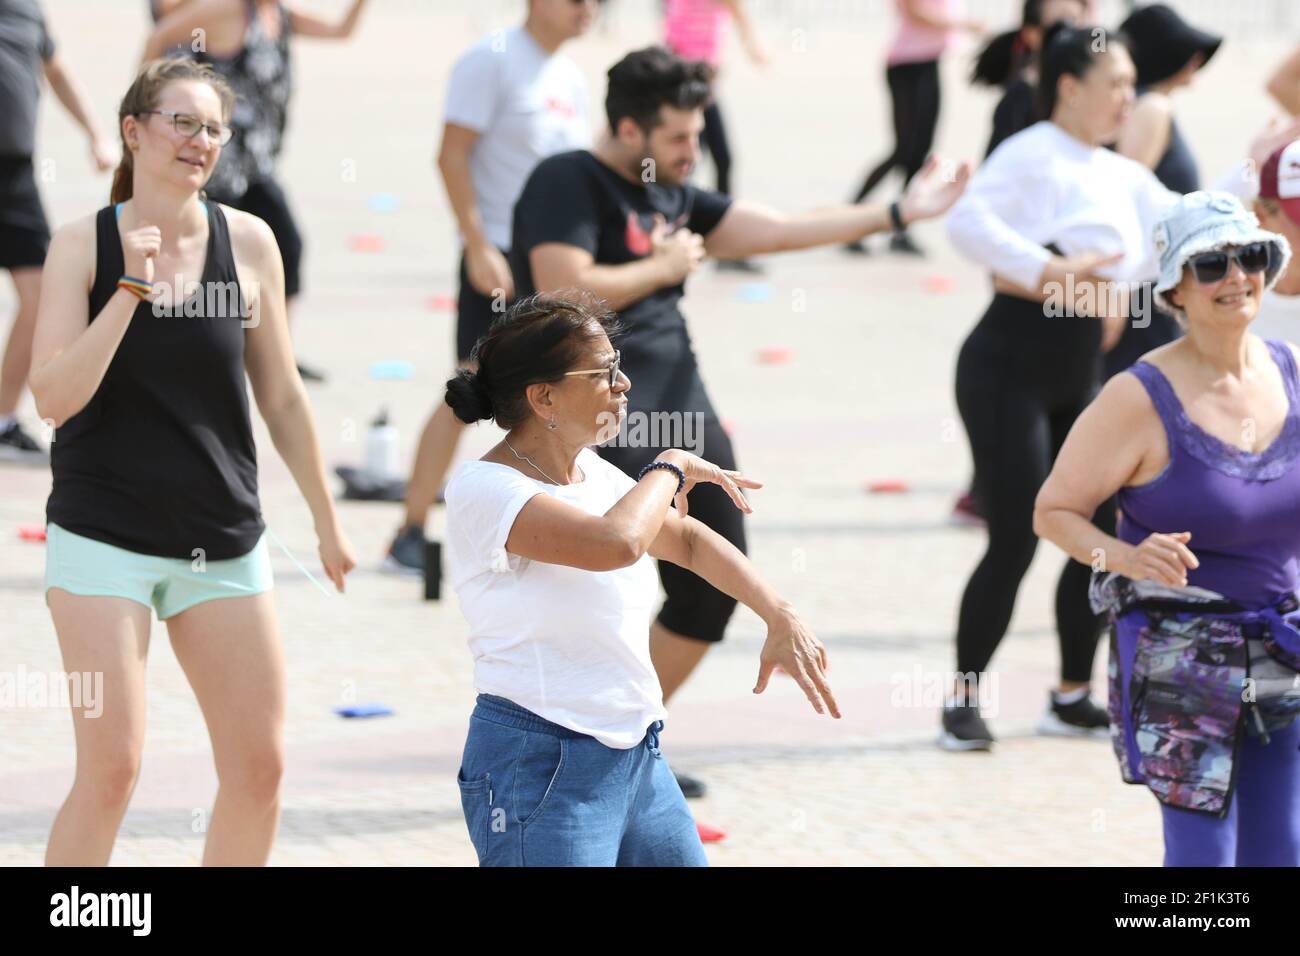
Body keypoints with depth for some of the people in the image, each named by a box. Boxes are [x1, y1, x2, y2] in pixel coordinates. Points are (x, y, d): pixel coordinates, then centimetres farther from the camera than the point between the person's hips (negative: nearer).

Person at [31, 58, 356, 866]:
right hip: (104, 535, -4)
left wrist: (328, 522, 15)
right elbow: (54, 396, -13)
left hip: (225, 540, 4)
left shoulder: (249, 242, 2)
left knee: (260, 766, 4)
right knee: (112, 768, -10)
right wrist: (131, 289, -20)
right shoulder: (84, 244, -5)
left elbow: (282, 397, 11)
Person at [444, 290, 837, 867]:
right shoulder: (482, 490, -18)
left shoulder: (592, 473, 8)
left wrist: (781, 619, 9)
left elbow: (689, 540, 21)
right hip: (540, 773, -9)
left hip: (637, 759, 9)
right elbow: (616, 544, -32)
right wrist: (670, 469, -15)